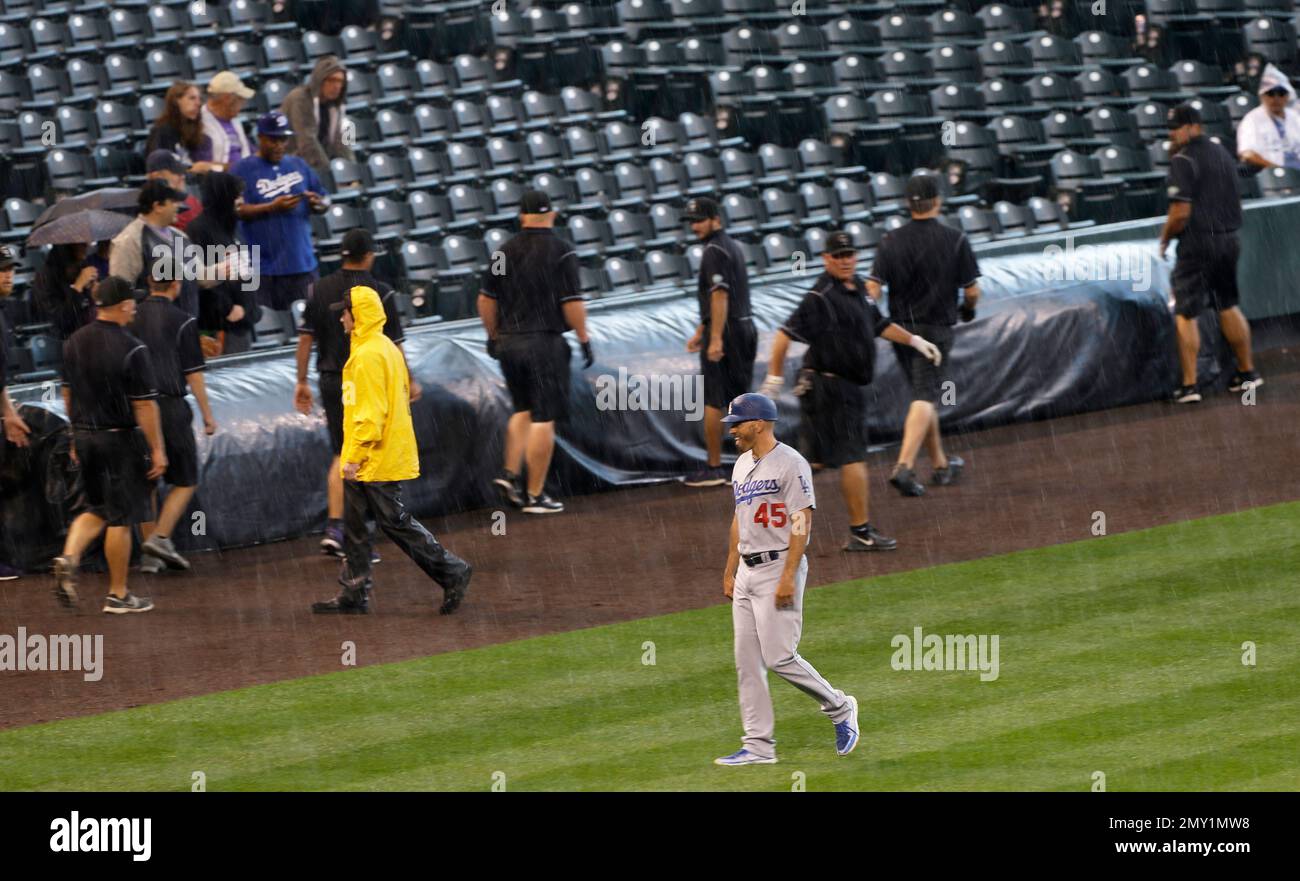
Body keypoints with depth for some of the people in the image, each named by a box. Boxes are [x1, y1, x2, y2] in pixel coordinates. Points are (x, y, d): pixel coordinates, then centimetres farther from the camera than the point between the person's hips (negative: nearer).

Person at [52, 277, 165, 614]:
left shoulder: (74, 343, 4)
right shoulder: (131, 349, -17)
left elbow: (68, 394, 12)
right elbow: (144, 405, -16)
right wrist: (157, 450, -10)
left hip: (85, 436, 6)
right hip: (120, 439, -6)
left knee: (97, 510, 19)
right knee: (121, 517, 3)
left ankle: (69, 558, -7)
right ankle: (117, 595, 10)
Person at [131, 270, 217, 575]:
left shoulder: (131, 318, 7)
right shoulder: (182, 321, -5)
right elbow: (193, 373, -5)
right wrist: (207, 414, 2)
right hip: (170, 406, -5)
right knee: (185, 481, 6)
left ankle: (149, 554, 10)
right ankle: (161, 538, -11)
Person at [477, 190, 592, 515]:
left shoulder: (506, 252, 6)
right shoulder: (561, 251, -8)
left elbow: (486, 299, 10)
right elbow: (573, 303, -12)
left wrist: (493, 336, 22)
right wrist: (584, 339, -2)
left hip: (509, 342, 5)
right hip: (545, 342, -5)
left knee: (523, 410, 22)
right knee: (543, 418, 0)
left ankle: (510, 473, 7)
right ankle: (535, 495, 0)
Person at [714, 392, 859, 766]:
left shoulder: (789, 463, -12)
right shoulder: (742, 465, 15)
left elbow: (802, 523, -16)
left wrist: (788, 577, -22)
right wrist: (729, 572, 18)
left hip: (778, 567, -9)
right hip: (747, 572, 9)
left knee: (779, 657, -11)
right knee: (747, 662, 4)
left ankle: (839, 708, 10)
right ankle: (759, 746, 6)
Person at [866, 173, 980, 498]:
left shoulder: (892, 241, -1)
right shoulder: (955, 240, -8)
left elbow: (872, 289, -8)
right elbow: (972, 291, -5)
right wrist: (968, 308, 15)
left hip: (900, 327, 4)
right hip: (936, 330, -4)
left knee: (924, 395, 19)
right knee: (924, 398, -7)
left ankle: (941, 465, 30)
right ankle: (905, 466, -25)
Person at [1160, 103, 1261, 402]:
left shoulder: (1183, 161, -14)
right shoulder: (1223, 154, 12)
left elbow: (1181, 212, -19)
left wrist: (1165, 239, -5)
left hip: (1198, 245, -8)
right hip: (1229, 240, 8)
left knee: (1185, 314, -2)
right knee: (1228, 306, 19)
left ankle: (1189, 385, -5)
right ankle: (1247, 372, 24)